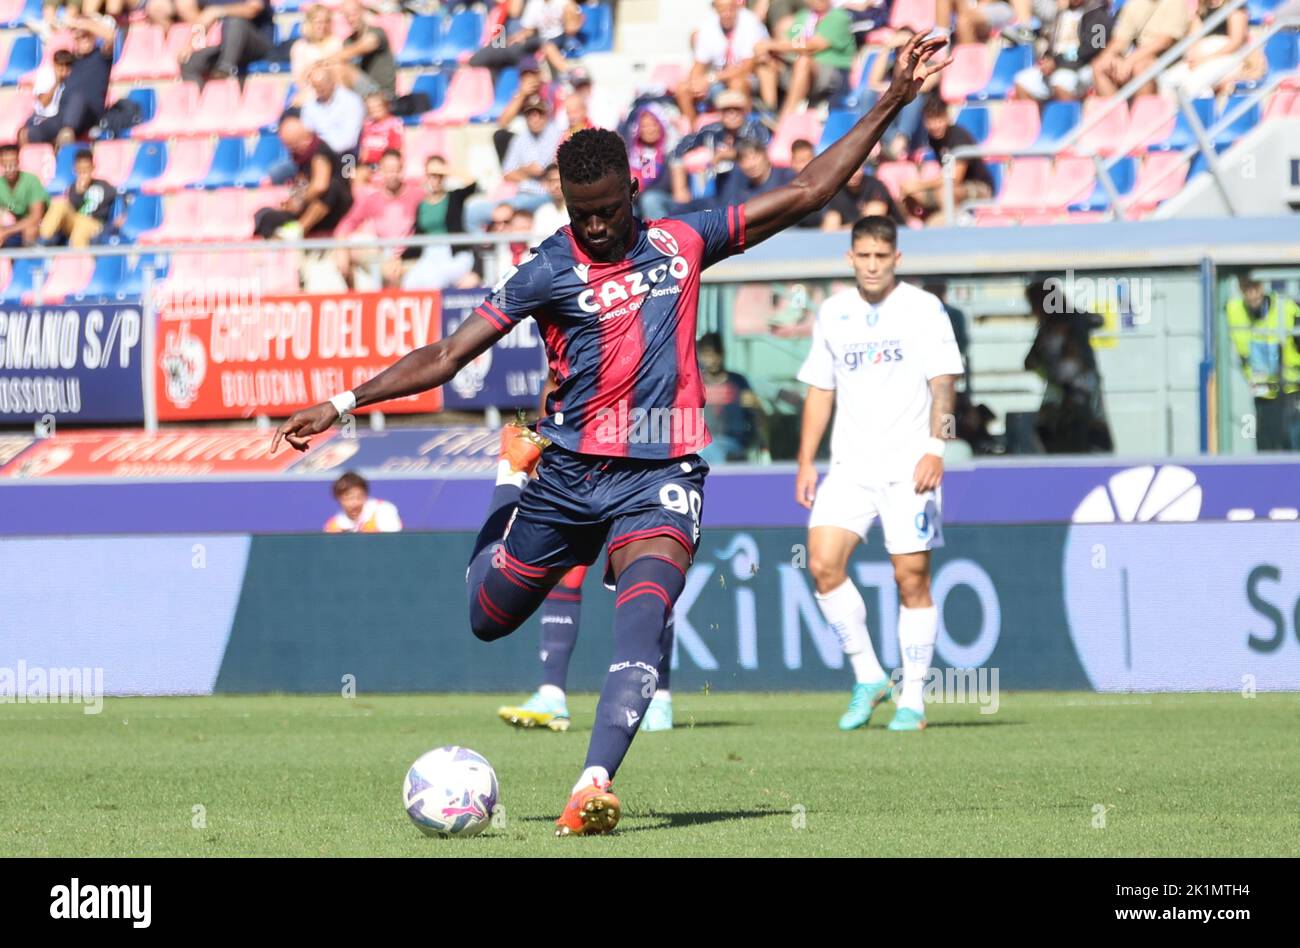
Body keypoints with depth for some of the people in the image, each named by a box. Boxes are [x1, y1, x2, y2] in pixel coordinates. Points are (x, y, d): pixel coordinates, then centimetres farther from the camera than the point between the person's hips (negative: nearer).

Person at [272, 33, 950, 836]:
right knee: (488, 618, 15)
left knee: (644, 618, -26)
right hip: (567, 469, 1)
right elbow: (445, 358, -2)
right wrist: (343, 405, -9)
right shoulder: (549, 273, -2)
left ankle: (594, 786, -35)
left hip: (660, 474, -1)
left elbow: (807, 192, 10)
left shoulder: (681, 244, 5)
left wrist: (892, 103, 6)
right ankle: (516, 474, 45)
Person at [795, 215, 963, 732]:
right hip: (851, 465, 4)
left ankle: (912, 698, 6)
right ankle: (867, 677, 2)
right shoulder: (833, 313, 12)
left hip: (909, 466, -4)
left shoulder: (924, 309, -1)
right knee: (823, 564, -13)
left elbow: (943, 382, -7)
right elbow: (820, 391, 17)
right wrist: (805, 463, 12)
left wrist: (934, 449, -20)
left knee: (912, 578, -4)